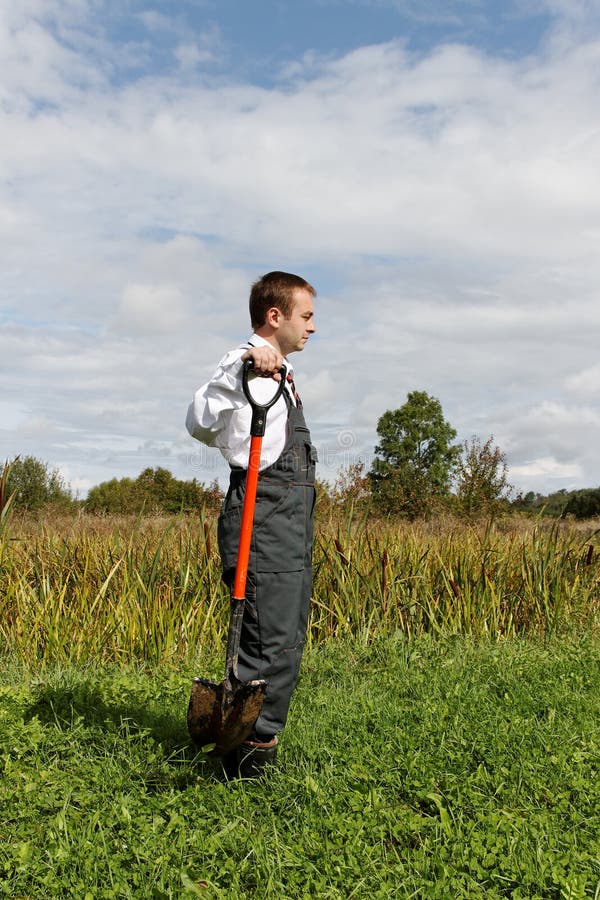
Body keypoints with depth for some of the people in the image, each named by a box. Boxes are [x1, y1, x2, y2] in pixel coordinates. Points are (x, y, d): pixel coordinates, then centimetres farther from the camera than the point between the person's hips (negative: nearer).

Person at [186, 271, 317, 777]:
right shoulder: (246, 362, -9)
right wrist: (240, 370, -36)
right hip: (264, 517, -10)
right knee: (270, 643, -11)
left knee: (289, 641, 13)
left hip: (293, 524, 10)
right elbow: (201, 423, -26)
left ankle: (261, 741, 24)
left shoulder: (283, 373, 22)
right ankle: (247, 758, 0)